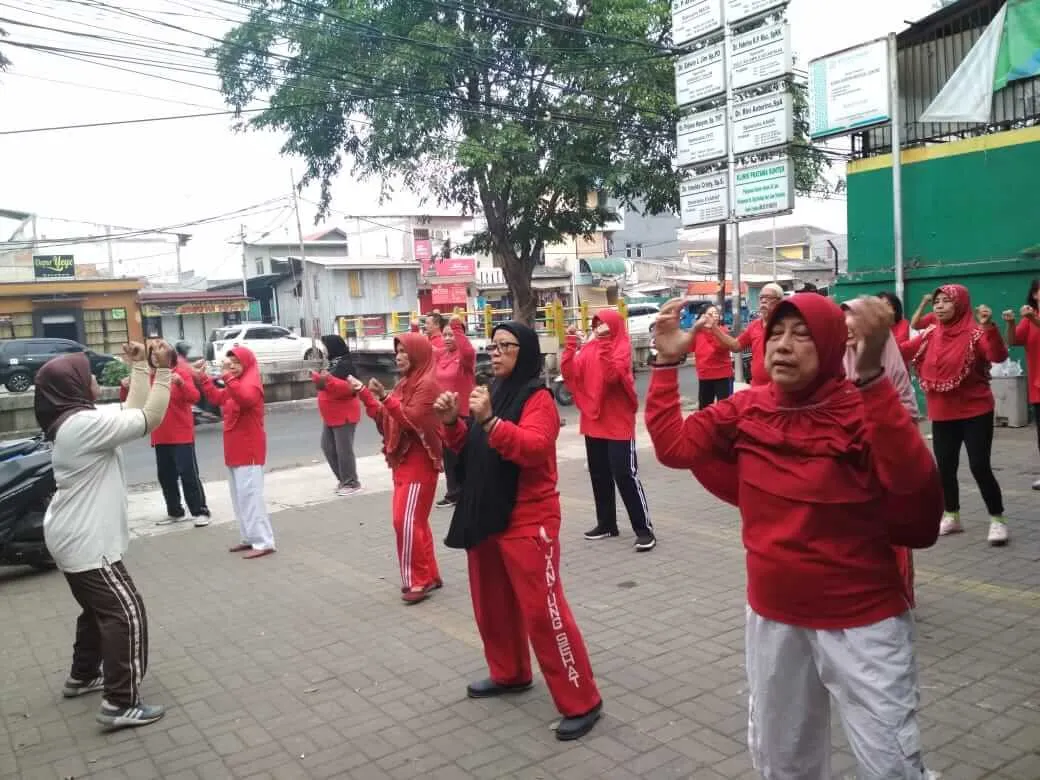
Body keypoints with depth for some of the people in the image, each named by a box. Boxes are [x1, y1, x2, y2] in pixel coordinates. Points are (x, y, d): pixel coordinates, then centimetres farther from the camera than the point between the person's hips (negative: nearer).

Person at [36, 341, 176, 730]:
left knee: (99, 608, 25)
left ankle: (82, 677, 40)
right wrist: (163, 371, -21)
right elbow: (149, 419, -25)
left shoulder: (75, 420, 9)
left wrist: (140, 367, 11)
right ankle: (121, 704, -5)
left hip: (75, 537, 11)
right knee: (126, 613, -8)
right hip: (85, 542, -11)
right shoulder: (85, 423, -23)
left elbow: (133, 412, 14)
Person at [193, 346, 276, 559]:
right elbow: (217, 398, 26)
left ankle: (264, 542, -11)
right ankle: (248, 538, 20)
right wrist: (203, 378, 19)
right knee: (239, 496, 13)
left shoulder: (252, 382, -14)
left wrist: (227, 377, -40)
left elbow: (245, 398, -35)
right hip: (234, 449, 10)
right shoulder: (234, 384, 17)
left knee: (250, 495, -12)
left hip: (249, 449, -10)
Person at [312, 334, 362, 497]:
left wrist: (328, 380, -34)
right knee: (327, 447, 13)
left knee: (343, 449, -6)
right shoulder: (334, 363, 15)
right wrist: (319, 379, 11)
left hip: (344, 415, -10)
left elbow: (350, 388, -27)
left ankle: (351, 483, 4)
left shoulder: (345, 365, -16)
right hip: (331, 415, 11)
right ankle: (343, 479, 23)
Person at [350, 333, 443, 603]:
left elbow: (412, 419, -23)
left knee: (406, 521, -11)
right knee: (415, 521, 12)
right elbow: (386, 419, 13)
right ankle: (429, 575, 21)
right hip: (403, 461, 10)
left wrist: (385, 396, -28)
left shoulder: (427, 384, -13)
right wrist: (363, 393, 6)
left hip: (419, 463, -9)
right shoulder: (405, 383, 15)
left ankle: (418, 581, -3)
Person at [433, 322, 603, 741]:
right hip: (486, 517, 8)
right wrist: (452, 422, -3)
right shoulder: (493, 393, 11)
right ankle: (509, 674, 39)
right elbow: (469, 450, 15)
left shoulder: (538, 398, -12)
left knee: (543, 612, -8)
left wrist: (489, 420, -36)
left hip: (527, 522, -8)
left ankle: (581, 701, 3)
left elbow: (533, 447, -28)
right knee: (492, 605, 19)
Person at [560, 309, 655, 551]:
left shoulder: (622, 347, -9)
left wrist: (604, 344, -29)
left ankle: (644, 529, -2)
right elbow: (569, 373, -4)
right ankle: (606, 524, 24)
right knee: (599, 476, 13)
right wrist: (571, 344, -11)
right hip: (593, 422, 7)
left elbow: (613, 375, -26)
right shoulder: (589, 348, 8)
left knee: (625, 475, -8)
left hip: (618, 424, -7)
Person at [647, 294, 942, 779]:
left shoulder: (863, 411, -17)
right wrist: (668, 362, -8)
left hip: (861, 619, -5)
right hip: (774, 615, 5)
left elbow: (912, 478, -35)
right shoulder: (746, 411, -3)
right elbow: (672, 444, -3)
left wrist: (871, 377, -43)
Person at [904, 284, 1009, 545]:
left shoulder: (975, 333, -12)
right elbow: (901, 351, 4)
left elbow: (999, 356, -27)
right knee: (945, 468, 11)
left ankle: (998, 520, 7)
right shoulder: (930, 335, 5)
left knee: (980, 467, -8)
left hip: (975, 412, -5)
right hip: (942, 414, 5)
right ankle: (952, 517, 27)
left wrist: (989, 327, -42)